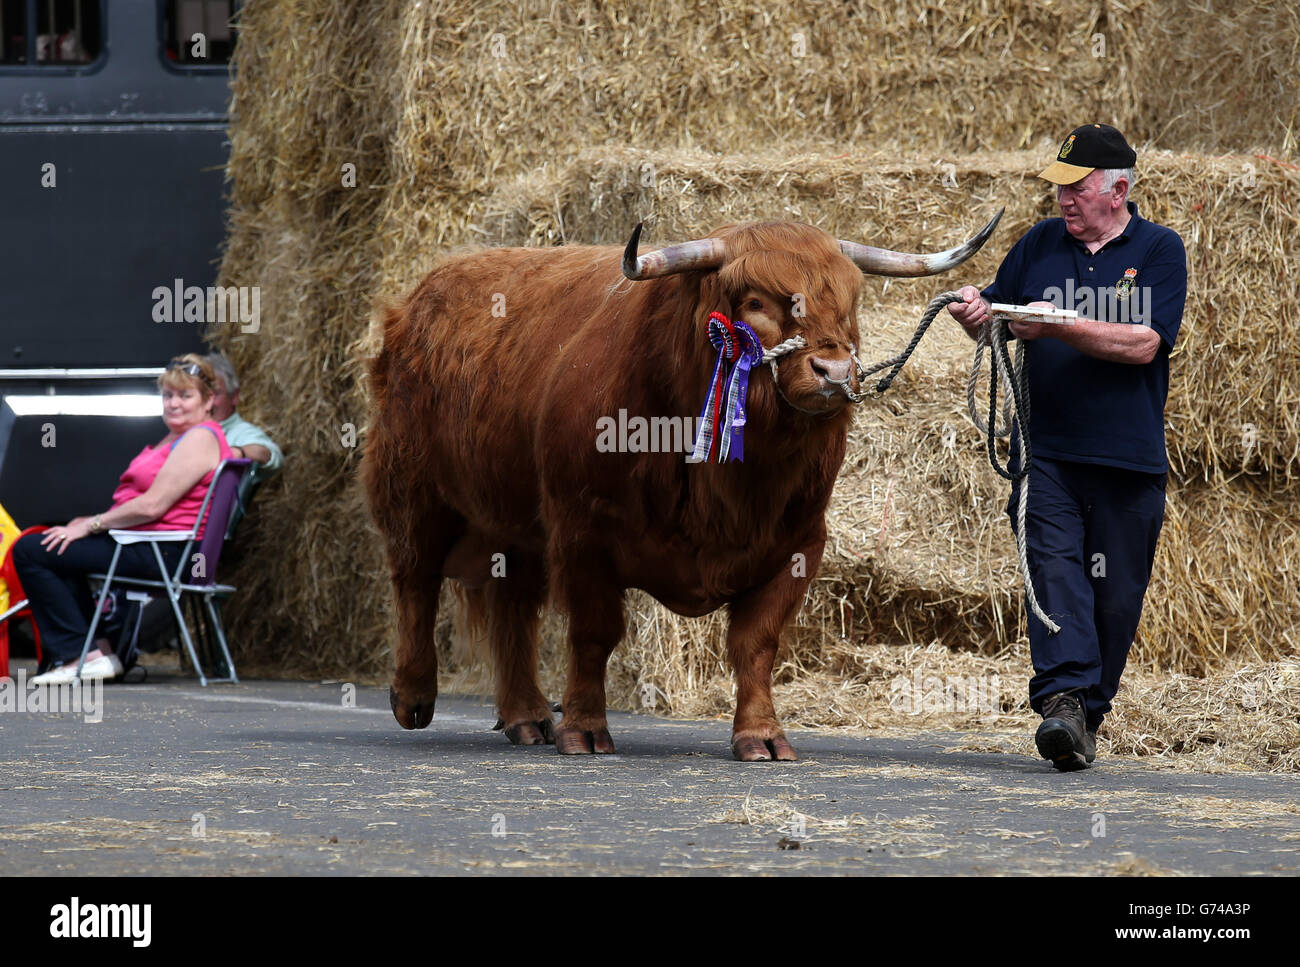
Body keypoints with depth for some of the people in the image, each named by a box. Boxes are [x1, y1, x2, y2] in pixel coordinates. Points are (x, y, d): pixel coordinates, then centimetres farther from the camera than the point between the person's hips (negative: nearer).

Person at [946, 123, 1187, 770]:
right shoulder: (1040, 245, 12)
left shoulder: (1159, 250, 2)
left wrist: (1059, 327, -17)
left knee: (1115, 595, 3)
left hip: (1130, 460, -1)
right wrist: (975, 312, -5)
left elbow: (1144, 345, -10)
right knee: (1054, 570, -17)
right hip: (1046, 454, 1)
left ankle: (1088, 715, 15)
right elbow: (994, 324, 18)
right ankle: (1062, 699, -29)